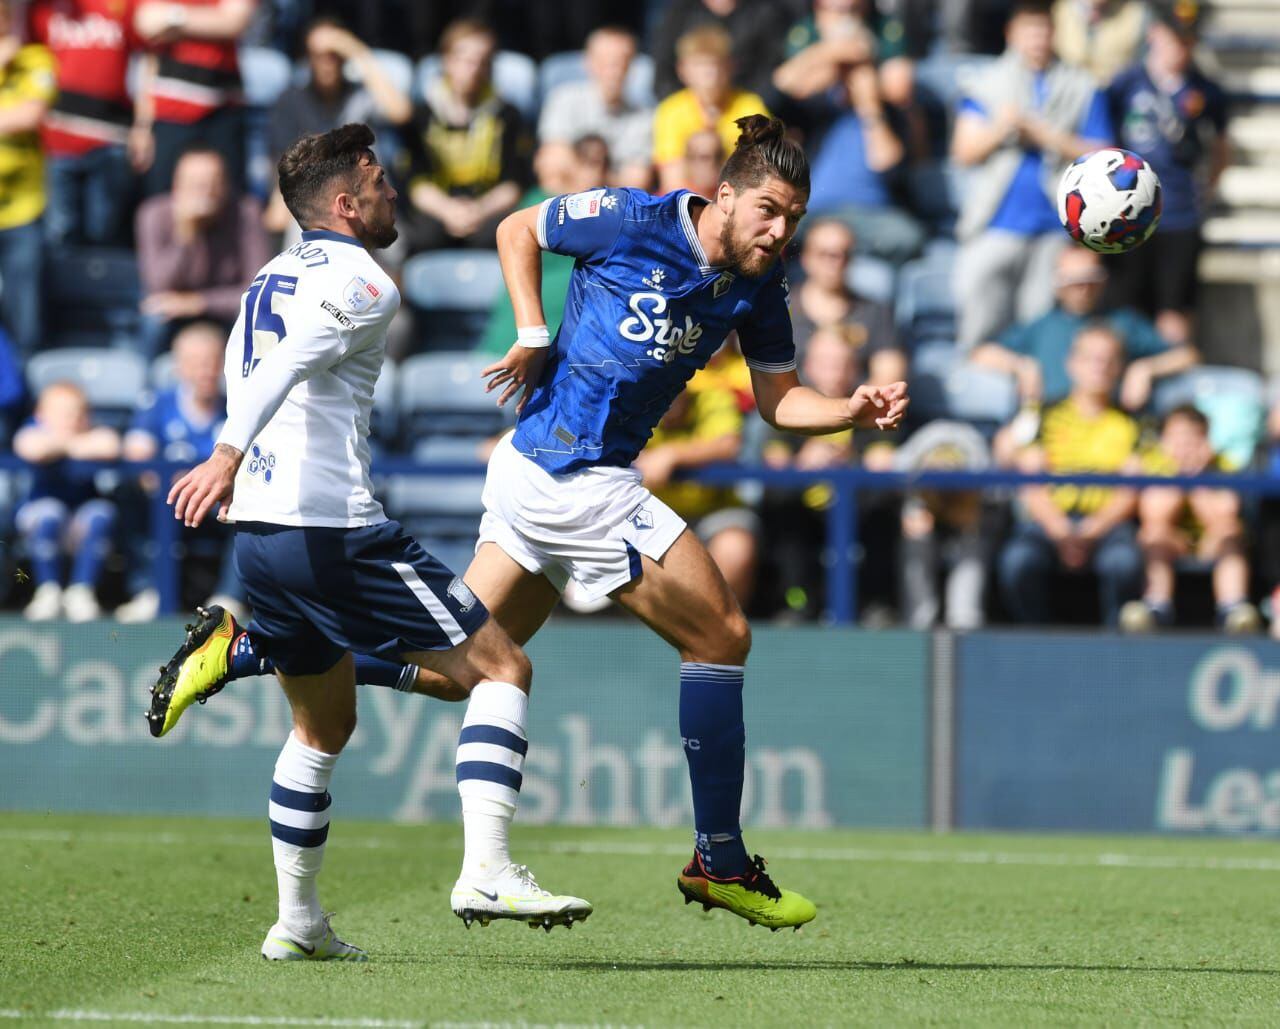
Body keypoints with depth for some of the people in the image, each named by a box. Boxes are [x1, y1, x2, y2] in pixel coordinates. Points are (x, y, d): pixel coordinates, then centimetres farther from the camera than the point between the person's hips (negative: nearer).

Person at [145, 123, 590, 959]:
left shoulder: (271, 279, 18)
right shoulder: (362, 285, -9)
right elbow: (284, 364, -24)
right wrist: (228, 457, -34)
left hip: (258, 534, 9)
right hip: (332, 529, -9)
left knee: (327, 725, 23)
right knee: (501, 667, -4)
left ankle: (299, 923, 21)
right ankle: (486, 872, -18)